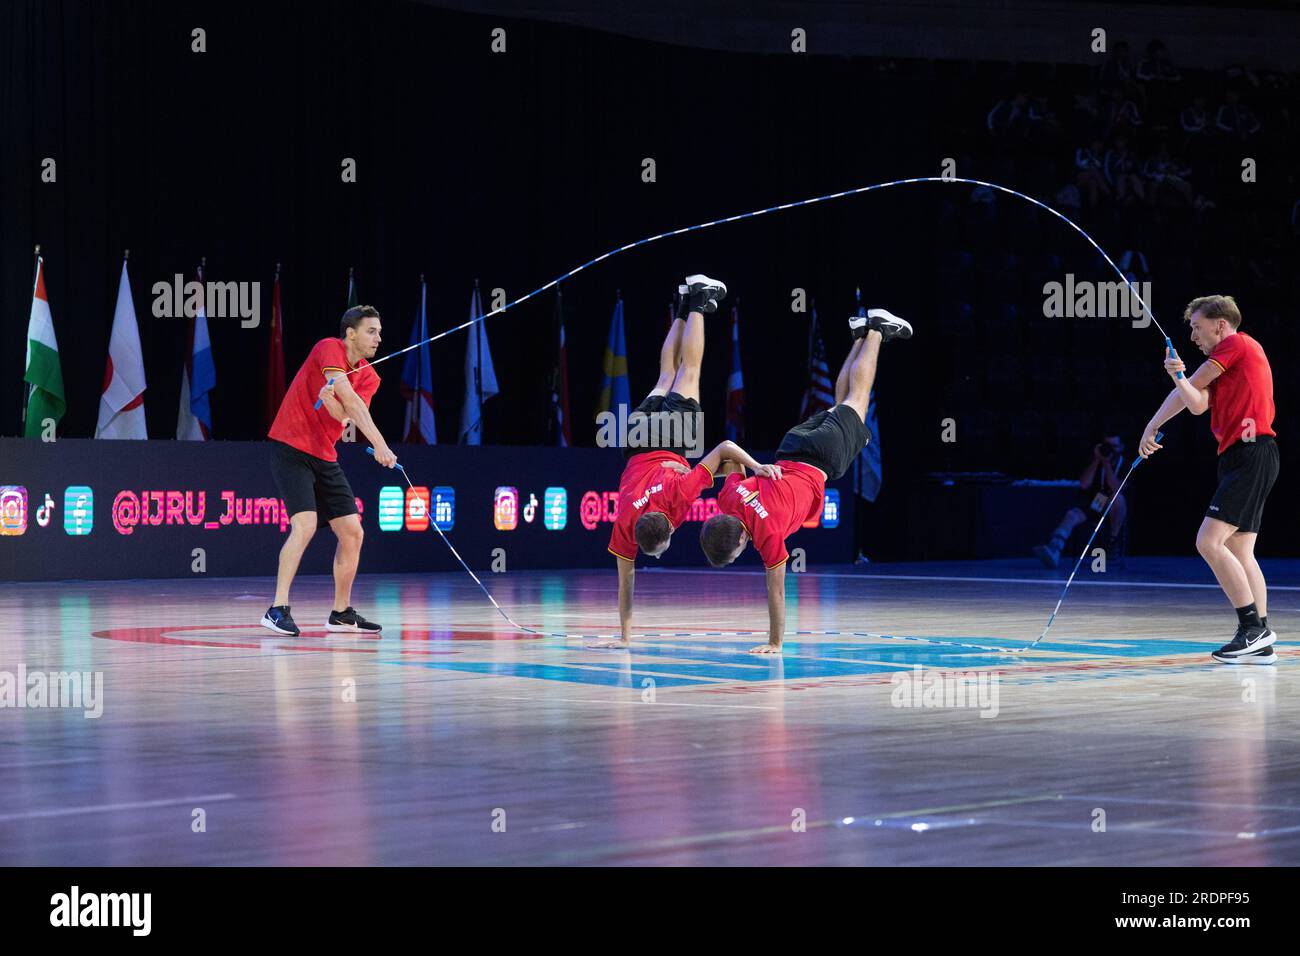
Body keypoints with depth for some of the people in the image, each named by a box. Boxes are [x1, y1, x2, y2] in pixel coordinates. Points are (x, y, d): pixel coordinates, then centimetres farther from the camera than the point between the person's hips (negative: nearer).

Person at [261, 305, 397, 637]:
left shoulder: (369, 377, 7)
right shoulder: (329, 349, -13)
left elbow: (345, 414, -11)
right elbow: (349, 399, -26)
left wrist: (329, 396, -33)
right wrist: (379, 444, -32)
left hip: (325, 458, 8)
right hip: (291, 448, -8)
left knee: (352, 532, 5)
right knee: (305, 524, -23)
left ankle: (341, 613, 18)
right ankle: (277, 609, -20)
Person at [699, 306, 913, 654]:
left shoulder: (767, 531, -39)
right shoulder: (728, 498, -23)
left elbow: (776, 590, -32)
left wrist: (774, 644, -30)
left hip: (823, 458, -4)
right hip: (792, 451, 4)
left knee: (855, 399, 22)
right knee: (839, 404, 31)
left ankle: (876, 329, 36)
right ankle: (863, 334, 48)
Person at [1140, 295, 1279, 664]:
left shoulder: (1238, 343, -3)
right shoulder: (1226, 364, 22)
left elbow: (1192, 388, 0)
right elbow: (1198, 404, 8)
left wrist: (1152, 427, 10)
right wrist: (1179, 376, -10)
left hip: (1250, 454, -10)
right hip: (1240, 458, 10)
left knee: (1209, 541, -17)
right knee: (1239, 553, 7)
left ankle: (1254, 627, -16)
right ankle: (1260, 642, 6)